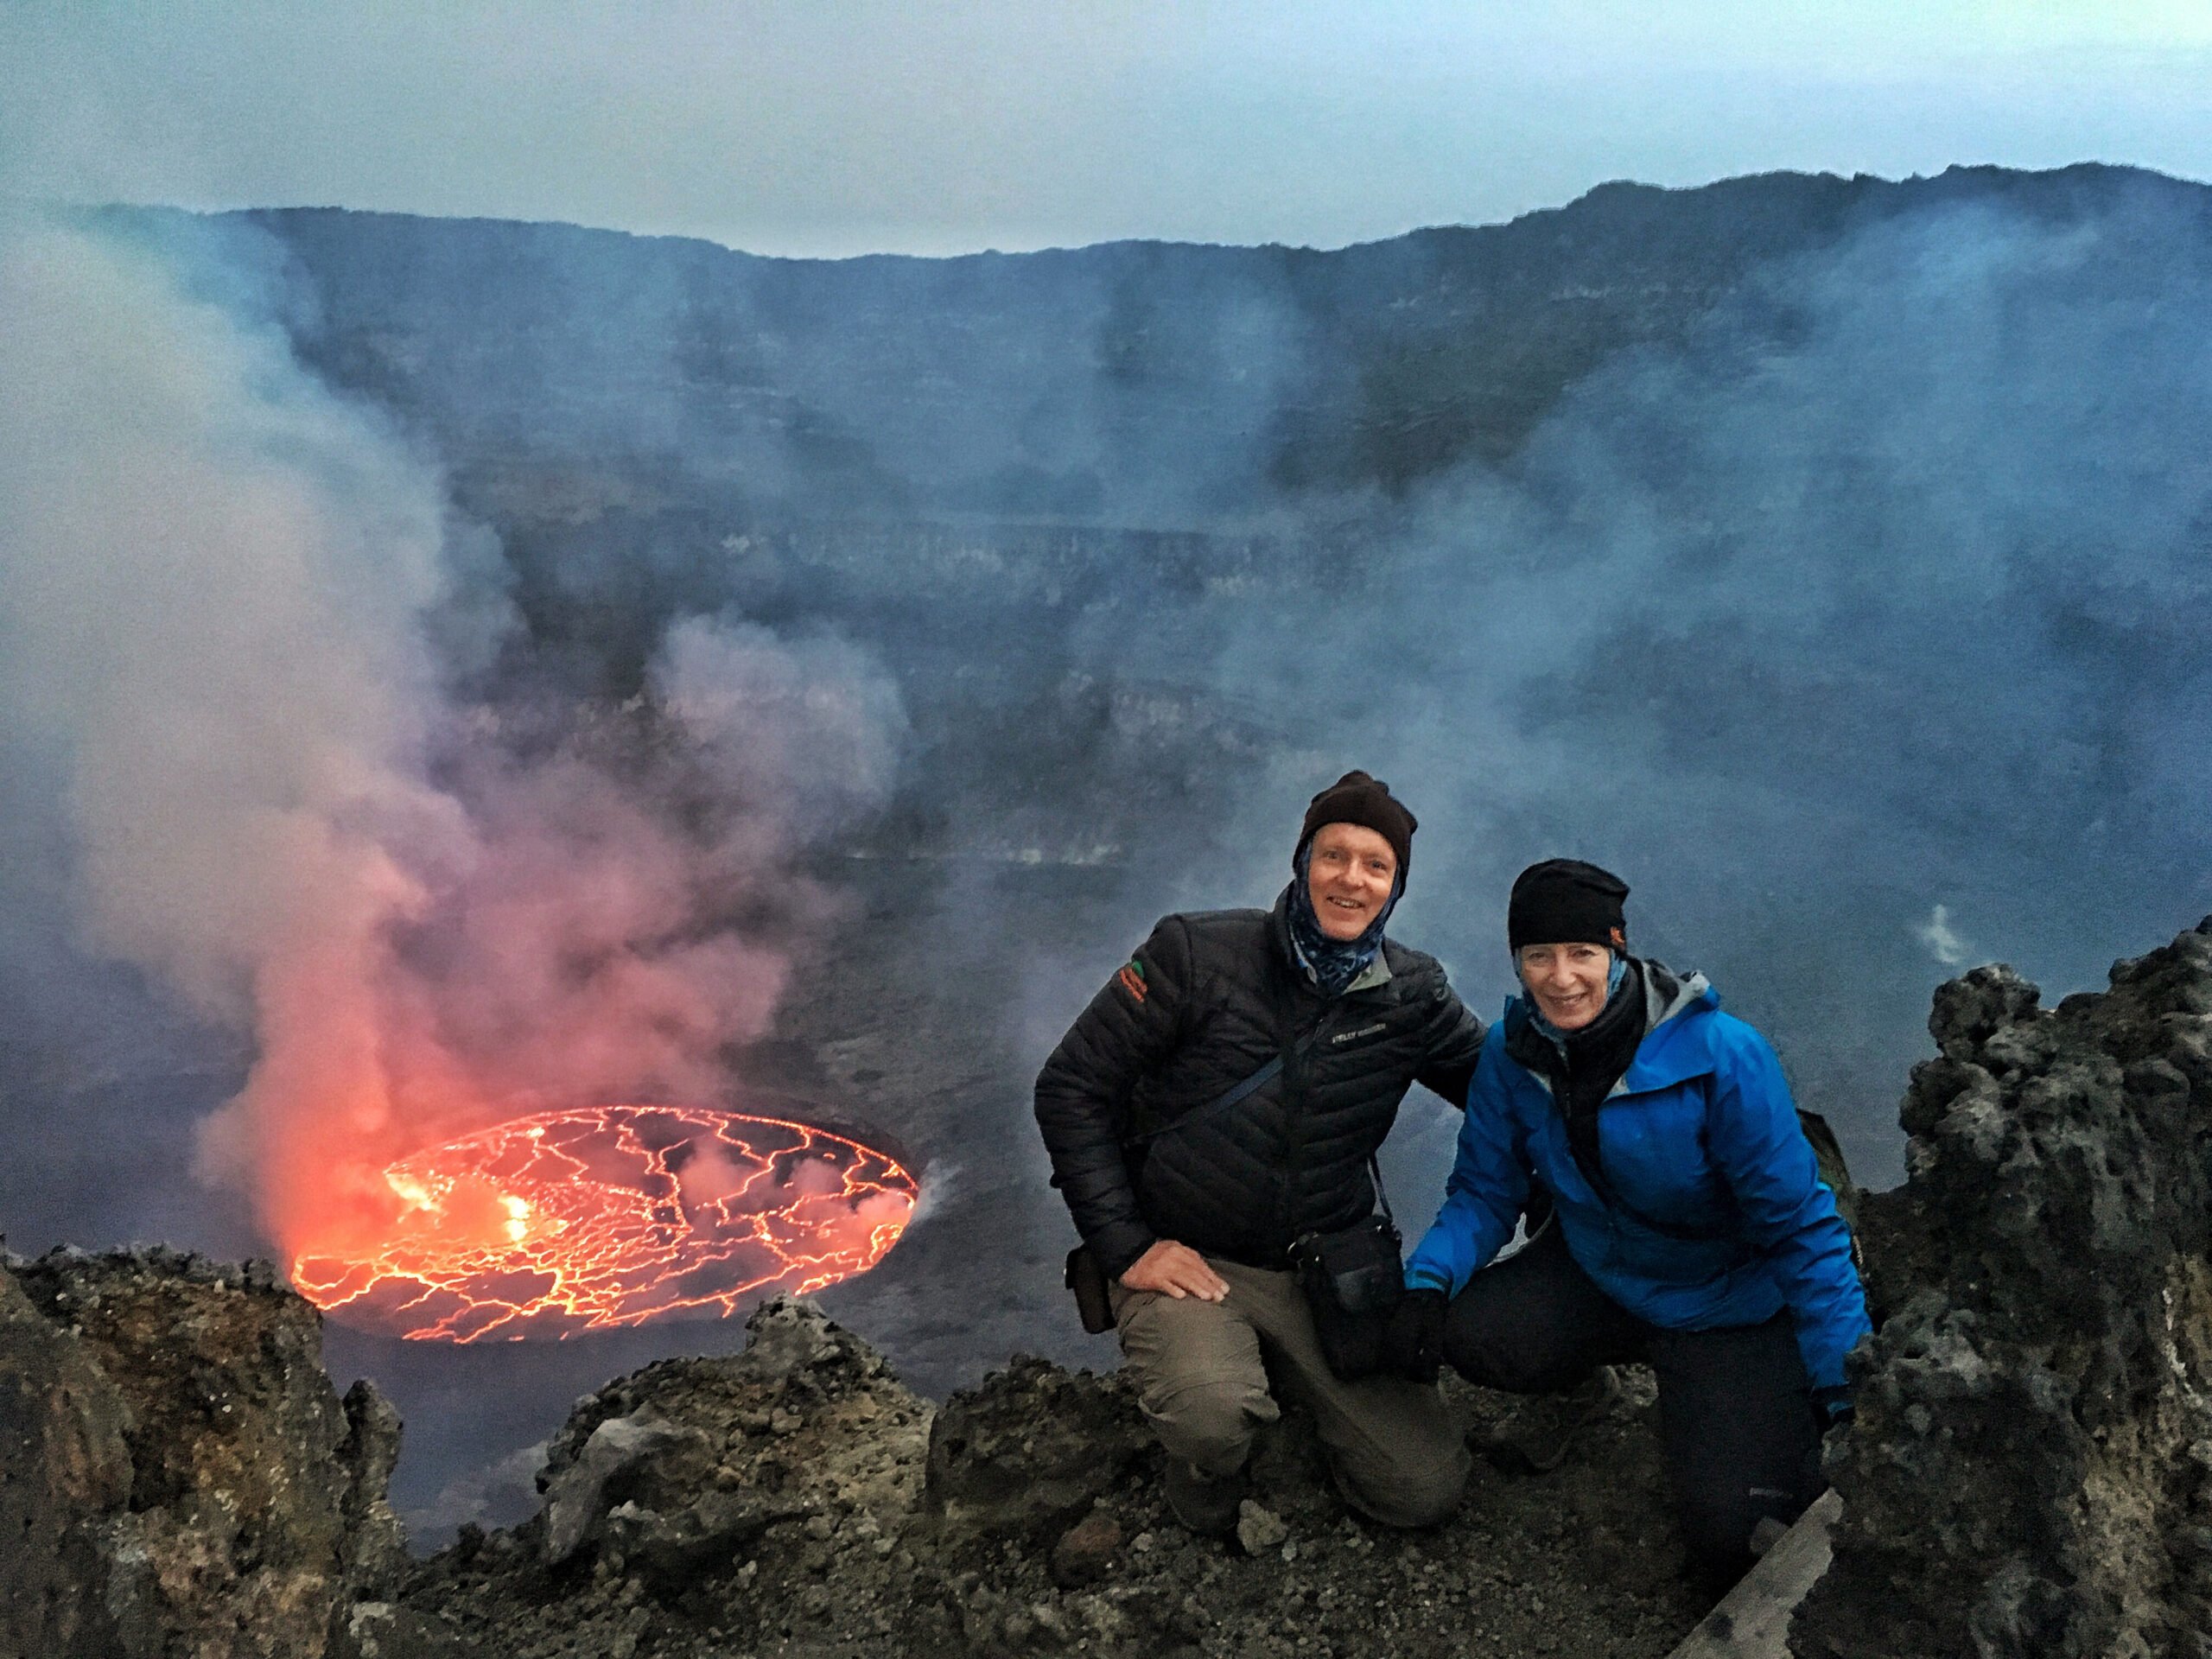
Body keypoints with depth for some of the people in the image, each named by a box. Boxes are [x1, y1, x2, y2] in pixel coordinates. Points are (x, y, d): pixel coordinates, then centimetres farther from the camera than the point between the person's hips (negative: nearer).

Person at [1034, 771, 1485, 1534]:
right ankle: (1206, 1507, 3)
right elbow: (1071, 1089, -9)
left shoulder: (1411, 994, -1)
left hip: (1328, 1269, 4)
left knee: (1426, 1491, -4)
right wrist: (1125, 1246, -14)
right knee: (1213, 1413, -34)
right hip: (1187, 1262, -3)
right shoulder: (1198, 953, -11)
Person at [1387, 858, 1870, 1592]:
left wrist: (1848, 1388, -19)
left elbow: (1798, 1223, -20)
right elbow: (1484, 1191, -3)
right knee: (1465, 1333, -24)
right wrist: (1429, 1280, -23)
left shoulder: (1722, 1056, -26)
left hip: (1729, 1301, -4)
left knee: (1737, 1544, -16)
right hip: (1596, 1272, 4)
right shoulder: (1512, 1052, -12)